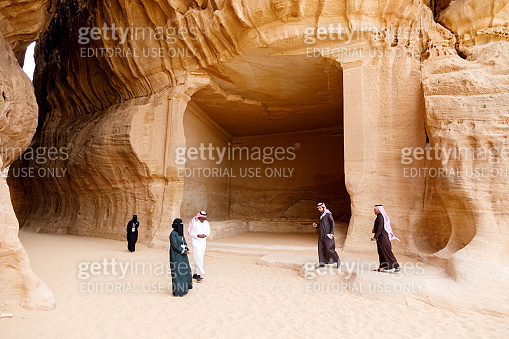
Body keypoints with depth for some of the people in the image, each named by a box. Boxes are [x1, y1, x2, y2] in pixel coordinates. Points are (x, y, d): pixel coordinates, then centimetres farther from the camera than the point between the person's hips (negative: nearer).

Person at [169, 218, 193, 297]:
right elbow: (174, 245, -20)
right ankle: (177, 291, 9)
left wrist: (187, 249, -8)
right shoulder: (173, 234, -17)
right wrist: (184, 251, -17)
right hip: (176, 256, -9)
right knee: (177, 272, -2)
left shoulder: (180, 233, 9)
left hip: (182, 255, 9)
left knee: (185, 270, 16)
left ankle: (183, 287, 31)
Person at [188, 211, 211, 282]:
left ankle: (195, 274, 22)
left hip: (203, 242, 6)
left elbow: (208, 231, 12)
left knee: (201, 258, 10)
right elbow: (190, 232, -8)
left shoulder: (206, 223, 3)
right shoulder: (194, 222, -10)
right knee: (198, 258, -15)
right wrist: (197, 235, -20)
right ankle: (199, 275, -12)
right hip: (196, 241, -6)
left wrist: (205, 235, -10)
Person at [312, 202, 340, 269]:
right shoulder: (321, 215, 14)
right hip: (321, 234, 8)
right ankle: (322, 263, 7)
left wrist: (332, 232, -21)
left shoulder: (328, 214, -9)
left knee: (329, 248, -7)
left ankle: (337, 260, 12)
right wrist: (316, 225, 4)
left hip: (327, 234, -8)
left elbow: (332, 223, -12)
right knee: (321, 248, 3)